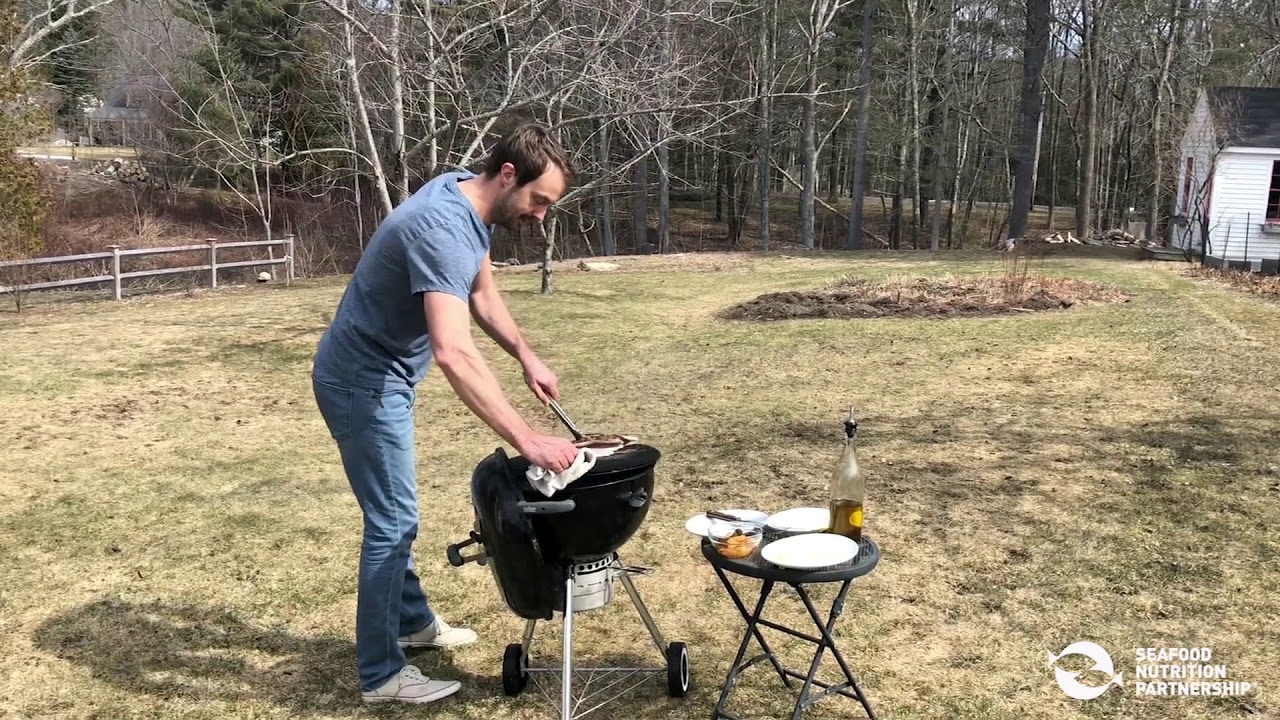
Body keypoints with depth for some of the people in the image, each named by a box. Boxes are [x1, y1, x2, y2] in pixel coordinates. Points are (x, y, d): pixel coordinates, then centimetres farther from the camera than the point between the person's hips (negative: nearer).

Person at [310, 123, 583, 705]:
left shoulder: (467, 199, -1)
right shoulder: (443, 229, -32)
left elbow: (482, 293, 15)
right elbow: (454, 354, -44)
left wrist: (527, 357, 3)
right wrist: (528, 441, -46)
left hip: (381, 376, 10)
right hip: (362, 382, -10)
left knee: (395, 512, 21)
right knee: (393, 520, -4)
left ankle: (414, 621, 39)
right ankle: (381, 675, 9)